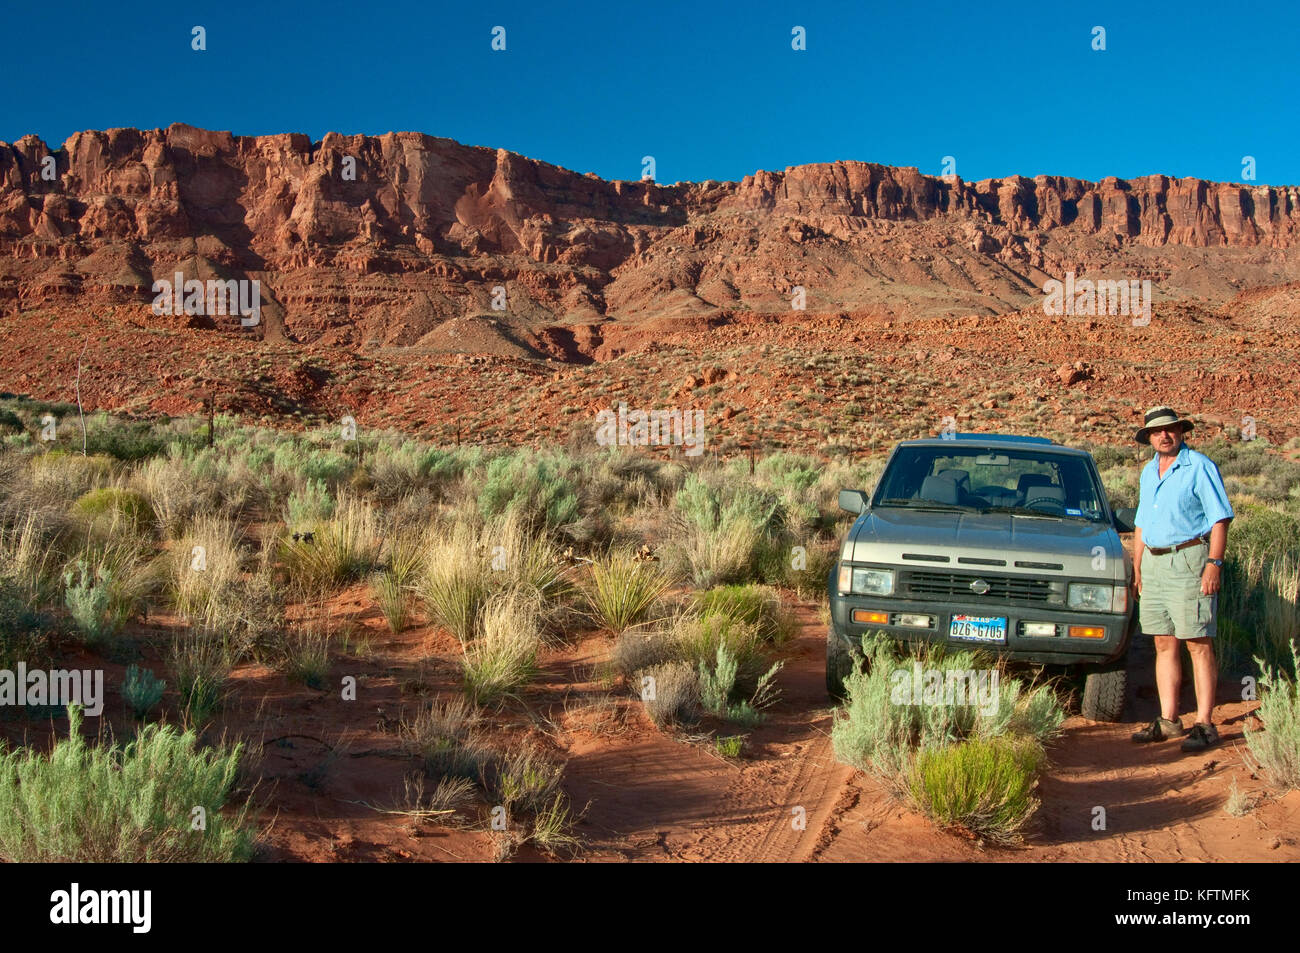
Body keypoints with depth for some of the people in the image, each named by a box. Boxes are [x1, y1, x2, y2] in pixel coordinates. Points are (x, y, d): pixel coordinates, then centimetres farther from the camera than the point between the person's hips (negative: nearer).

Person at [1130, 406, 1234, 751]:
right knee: (1164, 645, 9)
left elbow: (1220, 518, -10)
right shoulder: (1149, 472, 17)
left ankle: (1205, 724, -4)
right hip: (1153, 564, 7)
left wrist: (1214, 563, -18)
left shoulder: (1199, 467, -5)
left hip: (1190, 561, -7)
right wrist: (1137, 568, 19)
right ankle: (1168, 720, 14)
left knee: (1199, 645, -6)